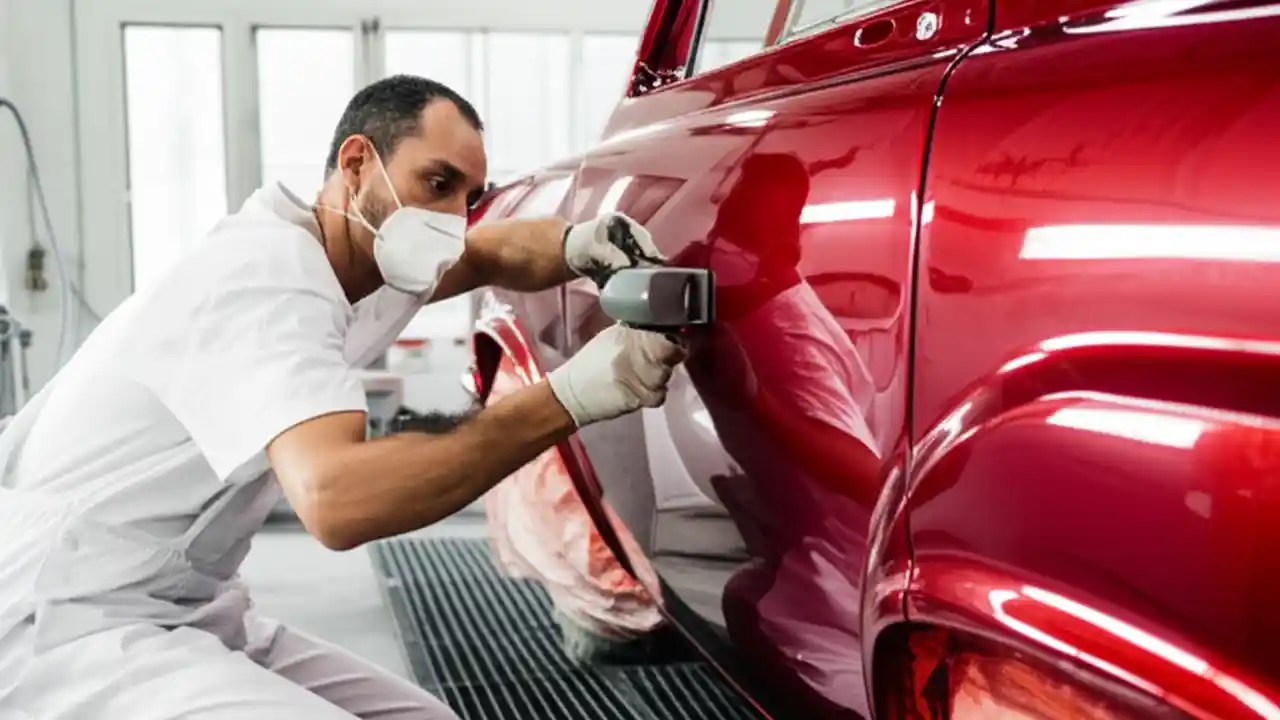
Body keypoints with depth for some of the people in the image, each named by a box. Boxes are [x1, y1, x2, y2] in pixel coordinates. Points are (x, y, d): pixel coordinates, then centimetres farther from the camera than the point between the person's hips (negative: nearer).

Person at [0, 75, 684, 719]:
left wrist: (579, 245, -3)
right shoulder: (270, 280, -23)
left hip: (183, 609, 10)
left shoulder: (359, 256, 6)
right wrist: (568, 397, -37)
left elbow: (492, 252, 20)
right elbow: (334, 497, -38)